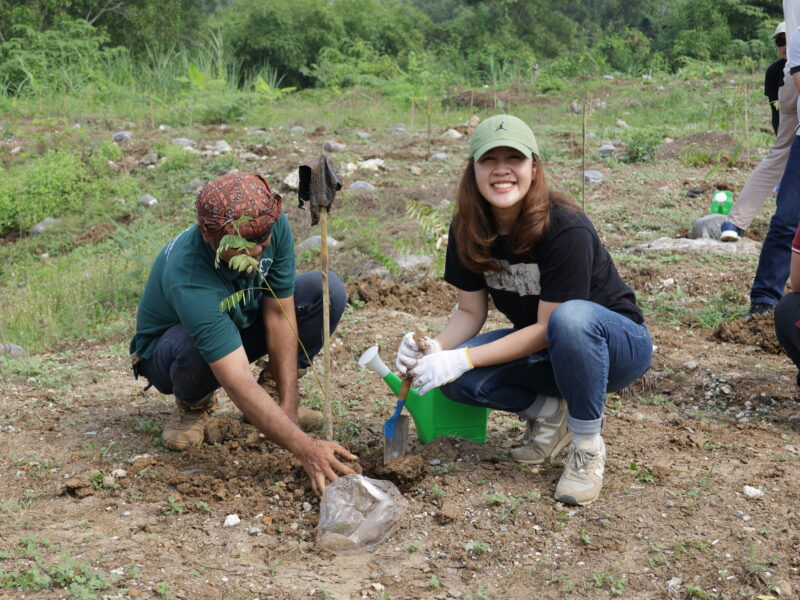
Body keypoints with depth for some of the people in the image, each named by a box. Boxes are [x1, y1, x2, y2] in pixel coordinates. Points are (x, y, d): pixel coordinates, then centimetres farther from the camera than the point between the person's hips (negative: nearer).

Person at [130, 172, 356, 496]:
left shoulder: (273, 225, -26)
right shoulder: (188, 280, -42)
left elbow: (278, 314, -20)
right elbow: (239, 384, -47)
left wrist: (289, 405, -26)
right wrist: (305, 448, -53)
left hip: (242, 322, 5)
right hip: (167, 348, -5)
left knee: (327, 290, -18)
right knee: (197, 345, -42)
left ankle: (280, 393, 0)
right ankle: (193, 405, -5)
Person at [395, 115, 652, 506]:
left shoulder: (566, 229, -28)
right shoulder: (468, 229, -9)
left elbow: (547, 329, -26)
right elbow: (471, 311, -3)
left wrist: (463, 358, -32)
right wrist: (436, 348, -25)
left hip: (618, 345, -5)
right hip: (544, 353, 5)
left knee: (572, 316, -40)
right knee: (455, 380, -22)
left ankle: (587, 446, -19)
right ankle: (551, 412, 3)